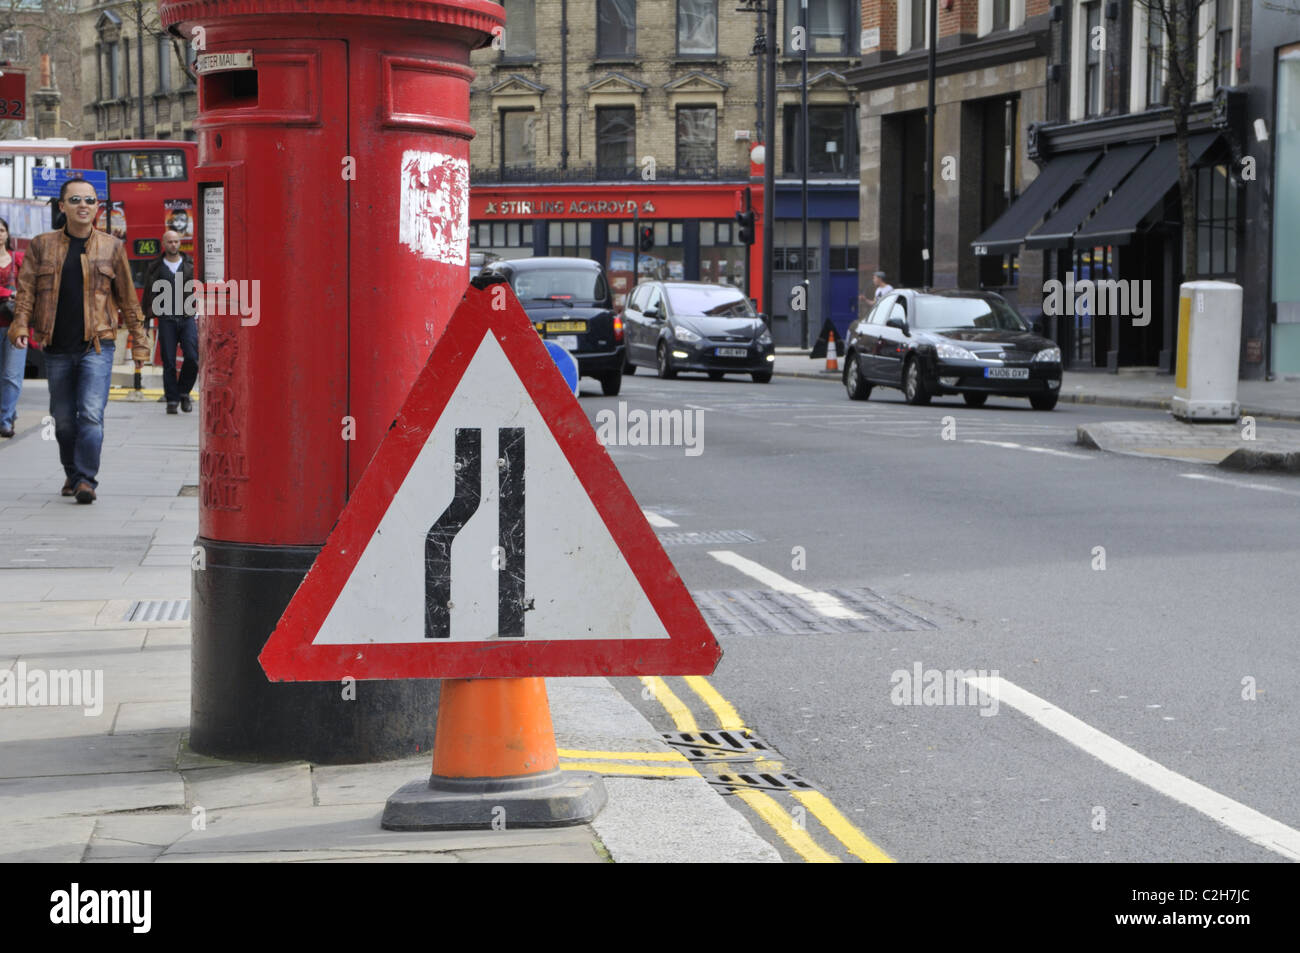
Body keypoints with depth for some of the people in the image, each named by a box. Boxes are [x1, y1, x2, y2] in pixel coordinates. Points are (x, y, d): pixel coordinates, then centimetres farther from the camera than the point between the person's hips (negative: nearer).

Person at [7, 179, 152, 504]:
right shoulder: (42, 245, 8)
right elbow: (26, 289, 5)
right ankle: (72, 474, 27)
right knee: (63, 418, 9)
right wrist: (21, 324, -13)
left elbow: (127, 298, 10)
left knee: (91, 414, -15)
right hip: (56, 349, 2)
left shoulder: (112, 247, 7)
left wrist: (139, 342, 9)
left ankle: (86, 480, -12)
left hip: (97, 346, -2)